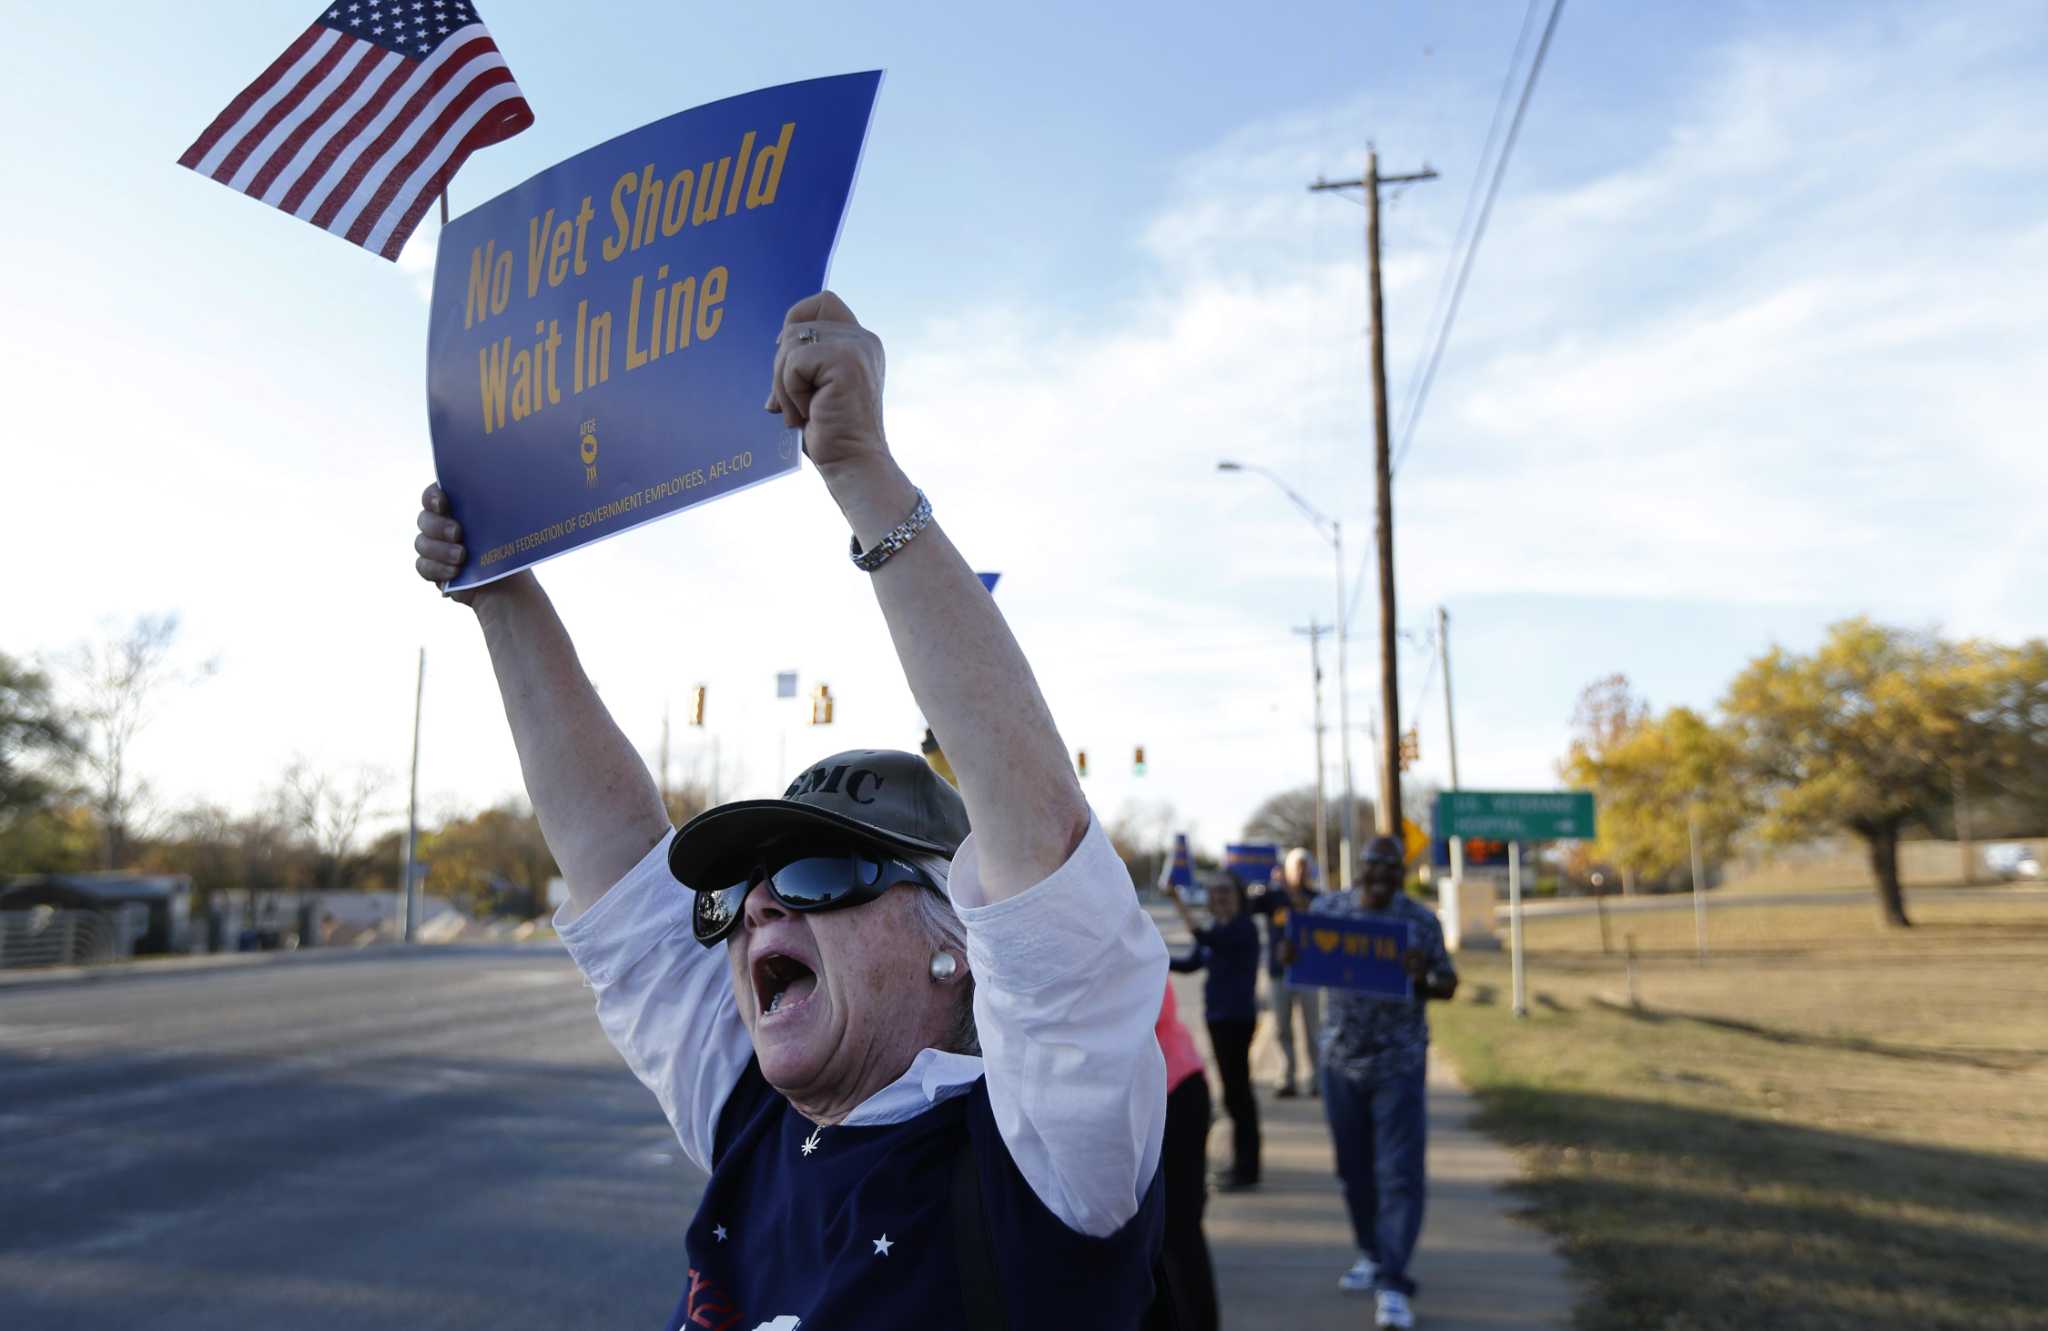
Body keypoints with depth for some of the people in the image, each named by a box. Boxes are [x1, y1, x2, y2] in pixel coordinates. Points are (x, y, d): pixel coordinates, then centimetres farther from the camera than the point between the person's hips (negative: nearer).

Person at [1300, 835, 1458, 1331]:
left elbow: (1448, 986, 0)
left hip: (1399, 1062, -3)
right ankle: (1371, 1254, 32)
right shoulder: (1327, 908, 1)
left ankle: (1392, 1284, -2)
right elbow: (1301, 961, 10)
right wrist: (1292, 954, -14)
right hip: (1342, 1058, 3)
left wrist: (1422, 978, -23)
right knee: (1354, 1167, 13)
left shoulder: (1421, 921, -6)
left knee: (1399, 1174, -6)